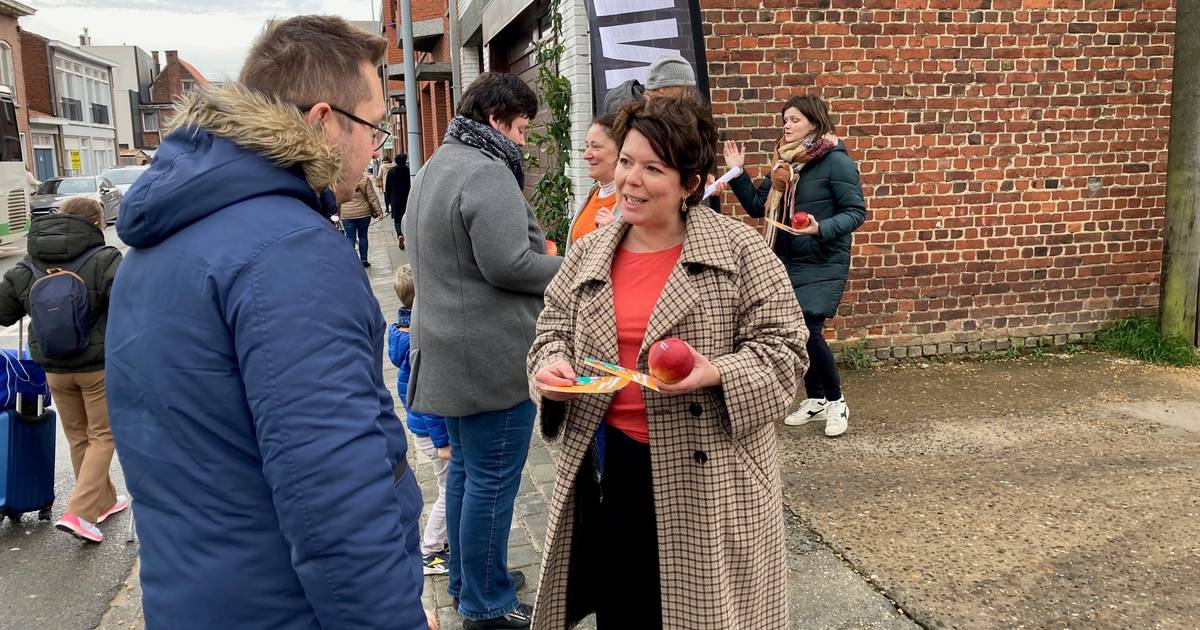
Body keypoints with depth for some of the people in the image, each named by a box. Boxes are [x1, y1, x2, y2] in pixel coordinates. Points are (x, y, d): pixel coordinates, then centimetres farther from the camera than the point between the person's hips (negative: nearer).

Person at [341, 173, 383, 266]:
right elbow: (372, 197, -7)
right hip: (363, 213, -1)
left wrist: (337, 213, 16)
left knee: (350, 237, 4)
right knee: (363, 236, 11)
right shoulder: (365, 179, -10)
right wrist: (378, 211, 0)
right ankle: (363, 260, 16)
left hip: (346, 214, 1)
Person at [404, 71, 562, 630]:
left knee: (465, 467, 20)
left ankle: (465, 577, 33)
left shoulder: (434, 168, 16)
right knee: (492, 481, 0)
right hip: (491, 354, -11)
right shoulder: (487, 173, -18)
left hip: (451, 348, 11)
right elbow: (508, 264, -24)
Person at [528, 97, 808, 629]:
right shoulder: (588, 255, 5)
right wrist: (552, 364, -7)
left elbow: (782, 345, -8)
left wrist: (717, 374, -24)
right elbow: (554, 329, 14)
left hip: (705, 472, -4)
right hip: (607, 463, 4)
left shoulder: (738, 250, -9)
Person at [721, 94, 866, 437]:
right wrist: (738, 173, -1)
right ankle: (815, 400, 27)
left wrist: (822, 228, -30)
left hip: (823, 265, -7)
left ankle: (836, 403, 8)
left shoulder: (836, 161, -13)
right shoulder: (784, 162, 7)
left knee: (808, 332, -12)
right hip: (788, 263, 7)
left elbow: (856, 212, -14)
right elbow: (756, 206, 9)